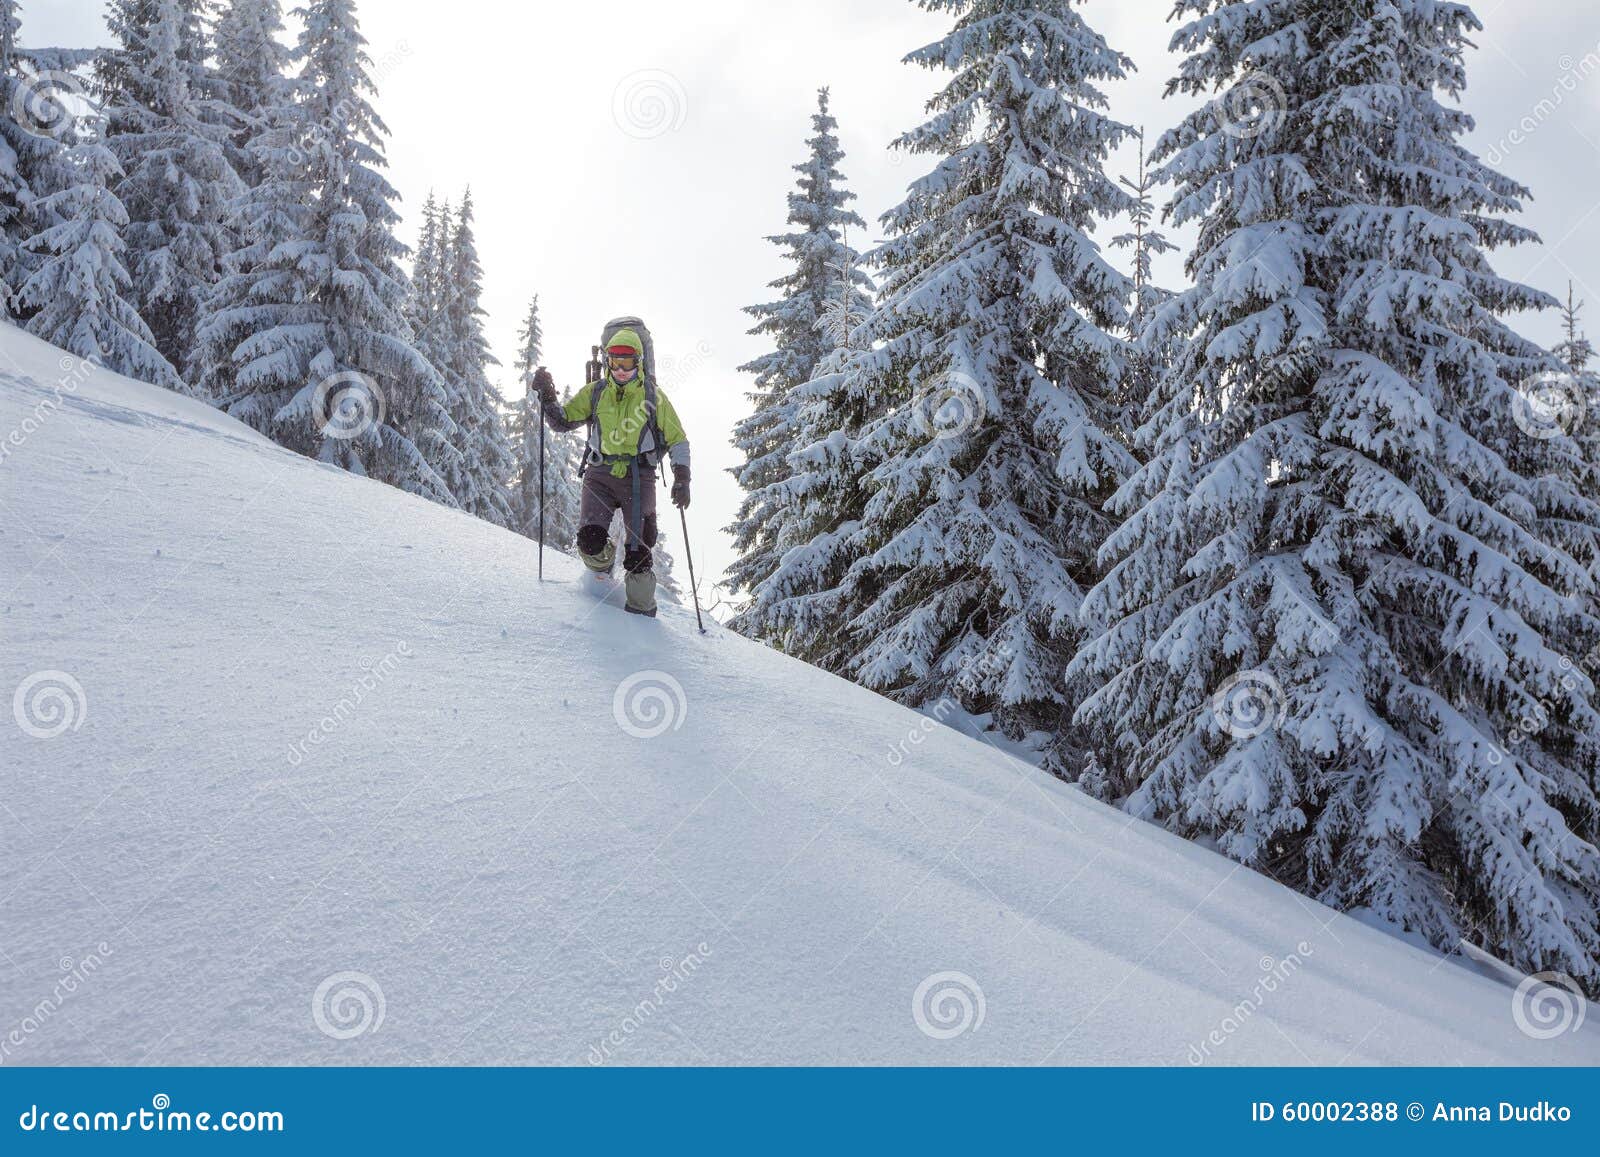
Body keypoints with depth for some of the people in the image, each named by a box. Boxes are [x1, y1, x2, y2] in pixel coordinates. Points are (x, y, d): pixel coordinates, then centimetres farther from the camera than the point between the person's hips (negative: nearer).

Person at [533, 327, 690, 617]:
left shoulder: (653, 397, 7)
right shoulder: (595, 393, 11)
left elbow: (678, 440, 9)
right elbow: (562, 421, 13)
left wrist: (682, 479, -3)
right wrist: (547, 396, -6)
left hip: (638, 476, -1)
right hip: (600, 474, 1)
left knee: (638, 549, -10)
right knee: (590, 538, -17)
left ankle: (641, 607, 5)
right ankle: (602, 573, 17)